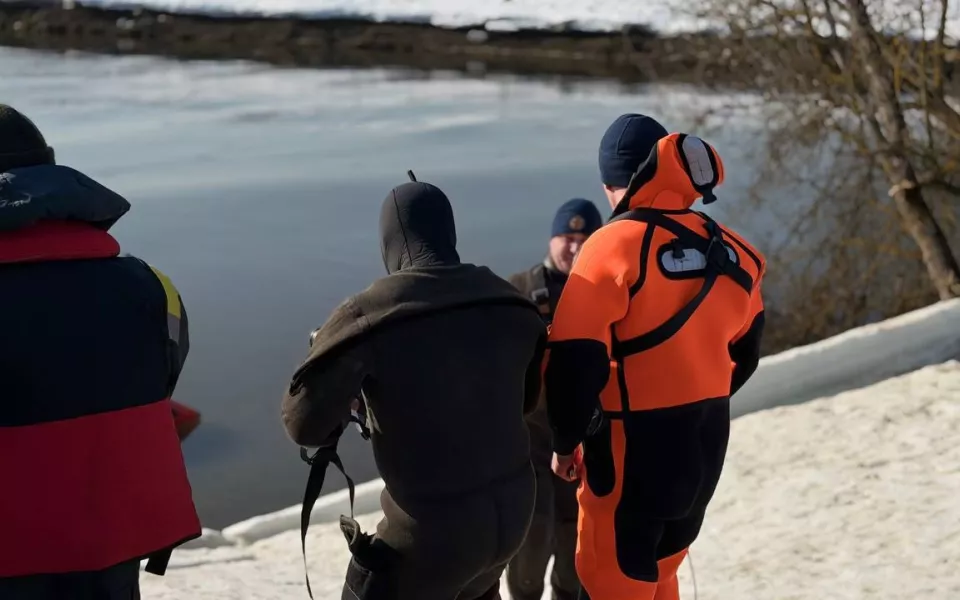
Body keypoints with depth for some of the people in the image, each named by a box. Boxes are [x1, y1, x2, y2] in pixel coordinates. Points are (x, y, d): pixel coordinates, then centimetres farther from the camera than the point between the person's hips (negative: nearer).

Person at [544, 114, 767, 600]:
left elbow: (576, 360, -20)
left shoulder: (616, 245, -17)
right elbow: (744, 352, 15)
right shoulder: (728, 252, 4)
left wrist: (567, 440, -6)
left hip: (634, 449, -7)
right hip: (706, 446, 7)